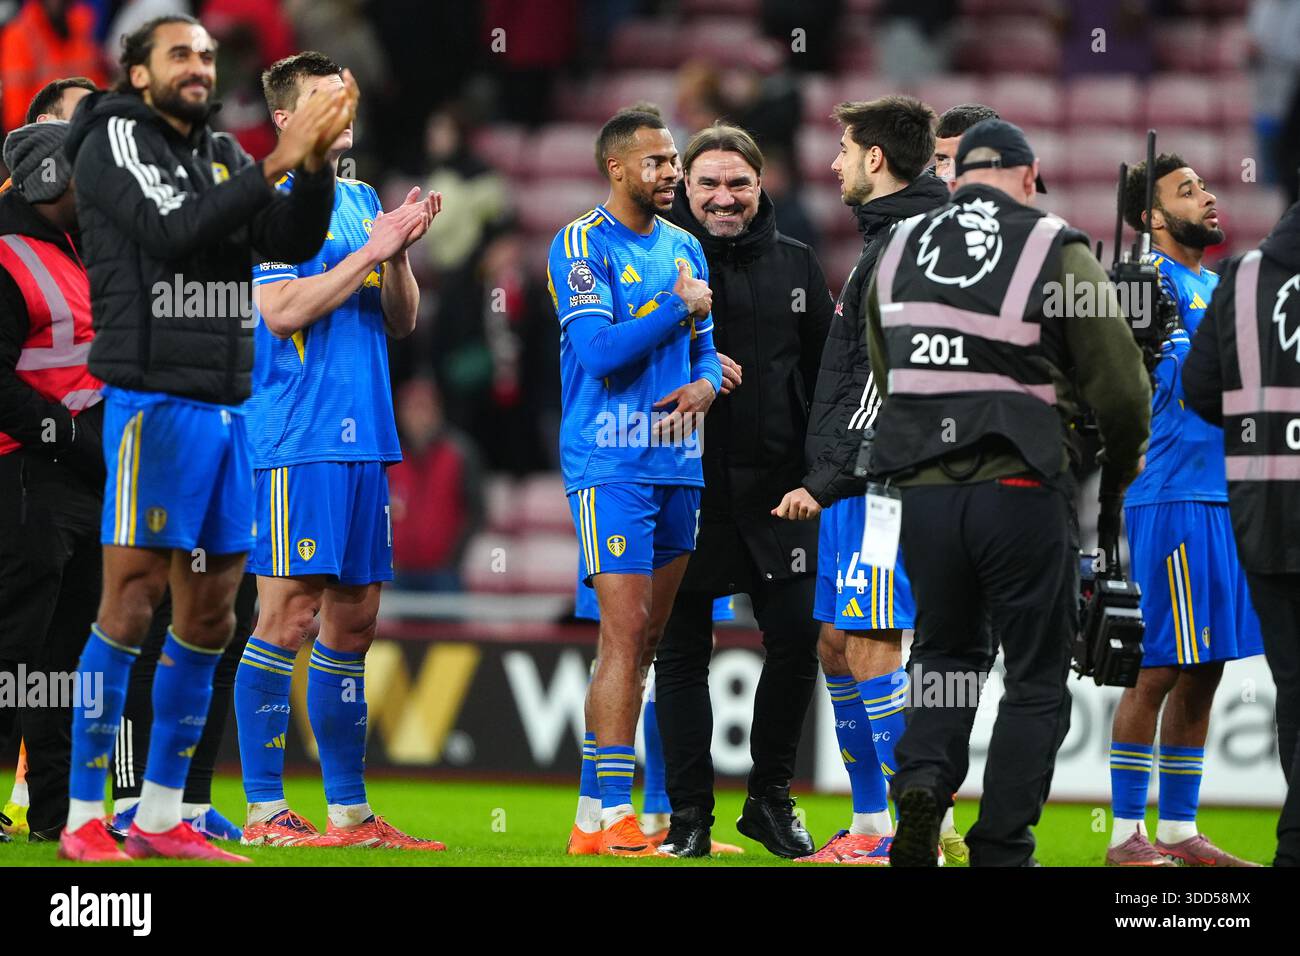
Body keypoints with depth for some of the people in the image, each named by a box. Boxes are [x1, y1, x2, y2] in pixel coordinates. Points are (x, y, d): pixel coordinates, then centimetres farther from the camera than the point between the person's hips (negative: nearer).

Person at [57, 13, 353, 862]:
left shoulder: (222, 154, 16)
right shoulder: (115, 141, -3)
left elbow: (294, 242, 10)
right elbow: (174, 229, -18)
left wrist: (318, 159, -5)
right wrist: (275, 164, -19)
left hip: (226, 408, 7)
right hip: (153, 401, -7)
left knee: (211, 609, 7)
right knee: (132, 599, -10)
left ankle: (161, 817, 13)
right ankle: (85, 818, -7)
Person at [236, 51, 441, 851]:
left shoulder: (363, 201, 17)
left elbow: (401, 321, 17)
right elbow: (283, 309, -16)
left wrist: (401, 254, -1)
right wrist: (369, 253, -14)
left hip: (365, 440, 8)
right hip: (297, 442, -8)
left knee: (354, 620, 9)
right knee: (289, 617, -9)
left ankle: (349, 811, 13)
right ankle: (266, 809, -6)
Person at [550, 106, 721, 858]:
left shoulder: (685, 249, 15)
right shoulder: (582, 245, -7)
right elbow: (599, 351, -18)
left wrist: (704, 386, -1)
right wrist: (677, 306, -13)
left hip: (676, 461, 7)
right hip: (610, 465, -7)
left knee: (648, 641, 7)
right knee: (626, 635, -14)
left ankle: (601, 811, 12)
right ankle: (609, 815, -14)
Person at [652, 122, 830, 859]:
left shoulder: (796, 266, 9)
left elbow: (827, 374, 14)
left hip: (774, 490, 2)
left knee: (796, 639, -1)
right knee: (682, 652, 2)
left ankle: (771, 799, 15)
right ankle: (689, 816, 10)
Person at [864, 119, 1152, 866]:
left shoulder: (900, 252, 11)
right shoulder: (1057, 251, -3)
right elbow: (1120, 385, -3)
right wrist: (1125, 462, 16)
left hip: (924, 489, 4)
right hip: (1022, 490, -4)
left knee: (947, 651, 21)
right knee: (1036, 679, 8)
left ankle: (922, 781, -5)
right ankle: (1001, 850, 4)